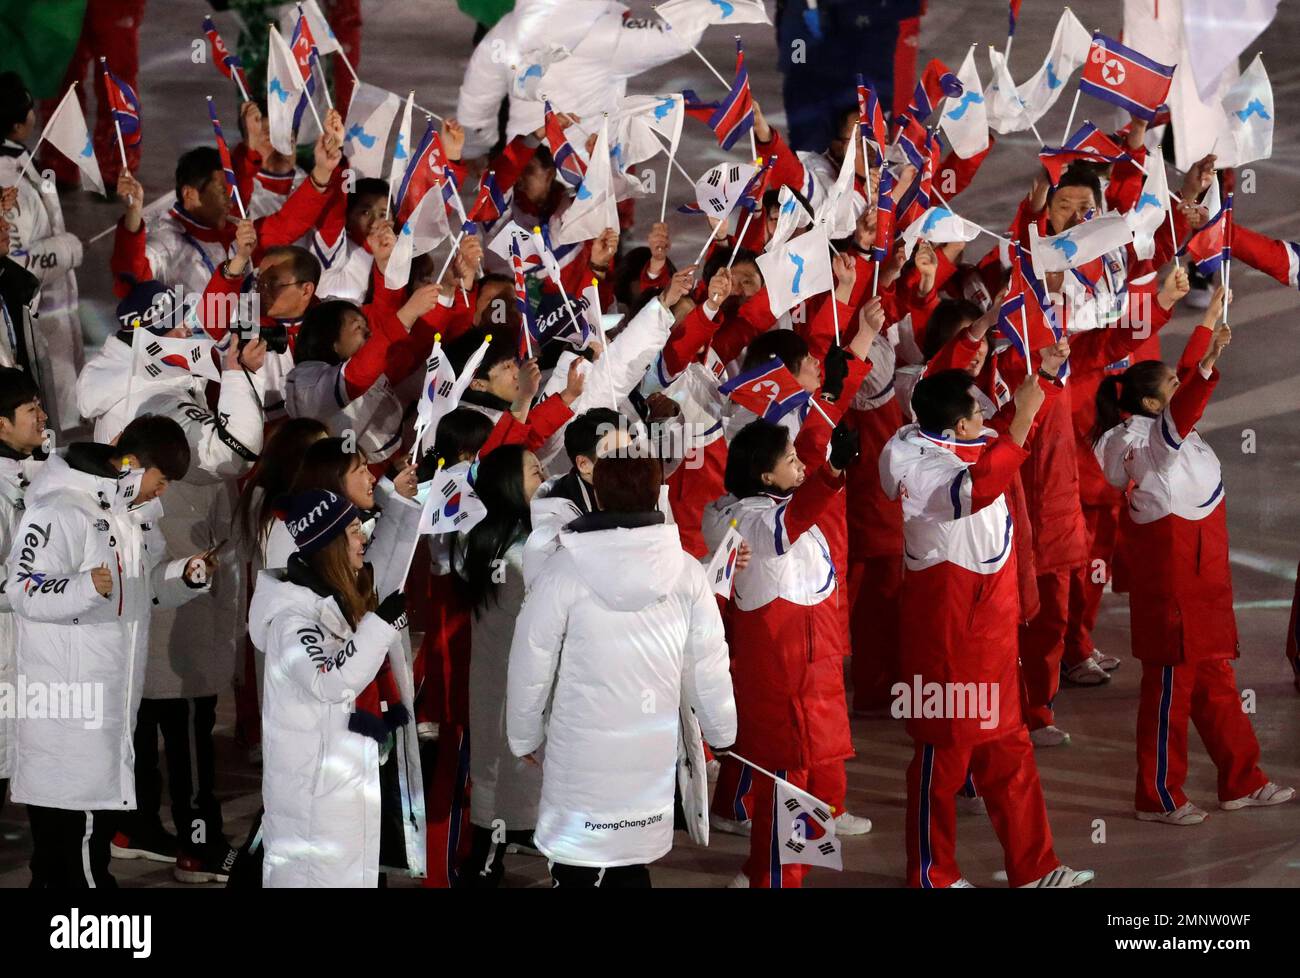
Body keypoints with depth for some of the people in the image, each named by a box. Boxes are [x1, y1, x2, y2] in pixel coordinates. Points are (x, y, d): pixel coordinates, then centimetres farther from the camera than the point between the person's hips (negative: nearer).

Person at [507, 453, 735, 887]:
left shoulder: (566, 569, -13)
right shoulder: (686, 573, -5)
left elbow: (531, 662, -6)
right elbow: (707, 668, 2)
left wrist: (525, 737, 9)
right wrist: (721, 732, 19)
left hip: (581, 758, -3)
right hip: (653, 756, 3)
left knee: (578, 870, 5)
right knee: (631, 869, 16)